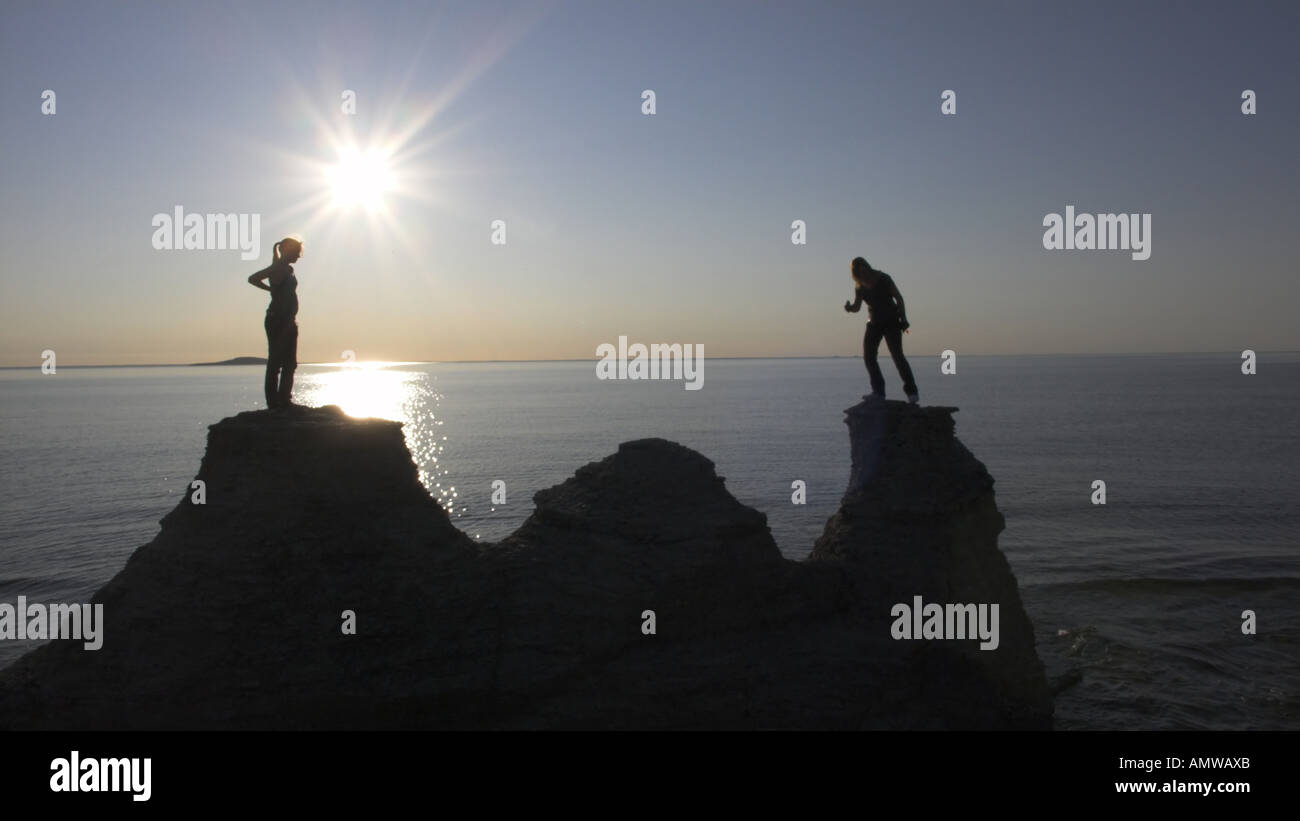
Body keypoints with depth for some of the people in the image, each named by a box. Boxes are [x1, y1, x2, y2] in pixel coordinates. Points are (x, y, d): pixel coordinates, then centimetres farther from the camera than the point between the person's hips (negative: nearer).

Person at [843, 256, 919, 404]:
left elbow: (899, 298, -6)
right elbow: (857, 307, 3)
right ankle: (878, 391, 2)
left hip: (891, 321, -5)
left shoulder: (884, 279, -10)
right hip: (874, 323, 5)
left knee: (897, 355, -15)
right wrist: (849, 308, -21)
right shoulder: (860, 288, 3)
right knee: (868, 356, -6)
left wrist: (904, 319, -12)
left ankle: (912, 392, -11)